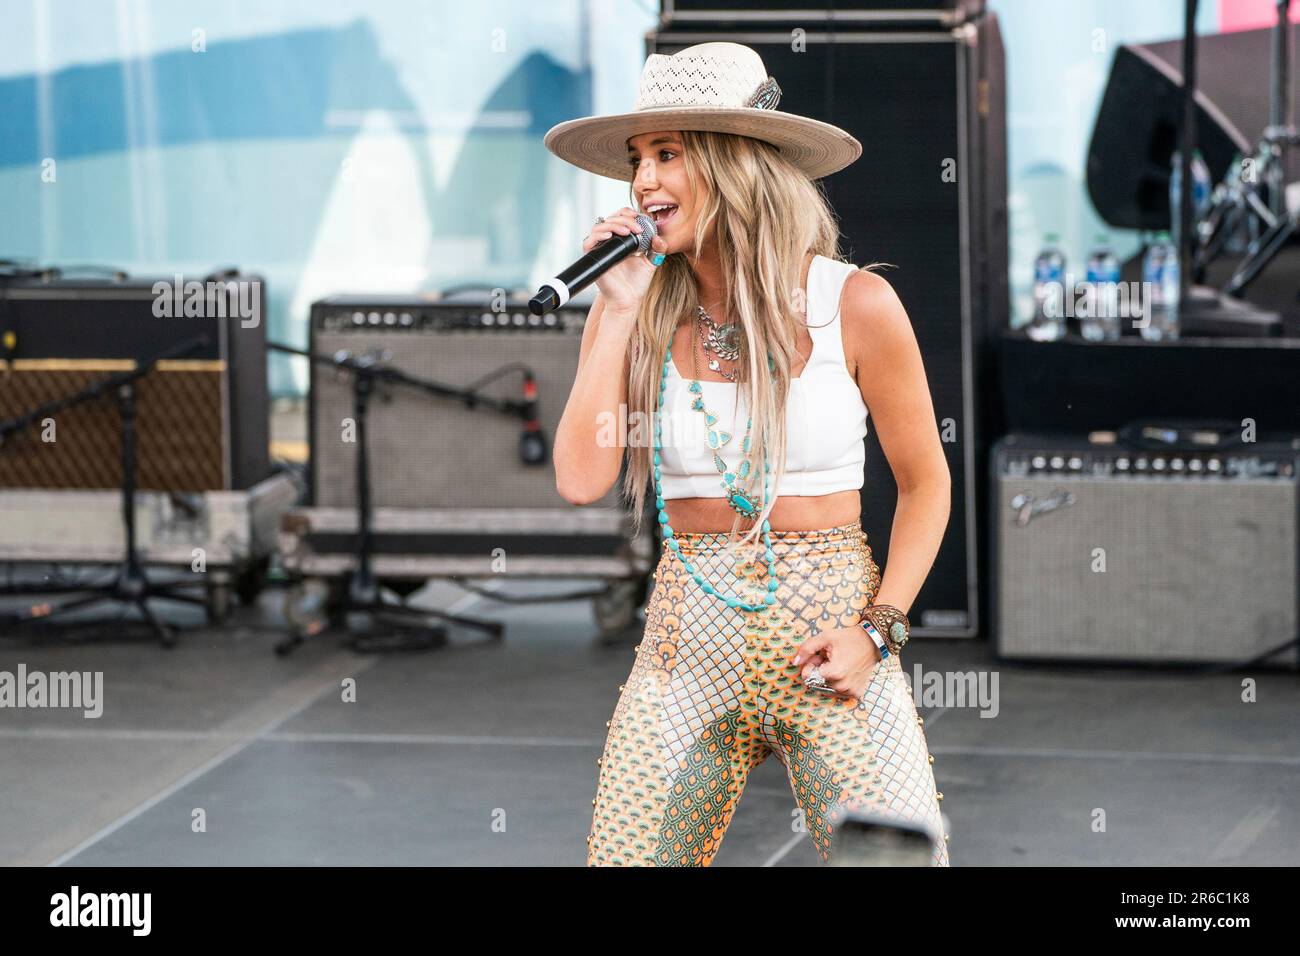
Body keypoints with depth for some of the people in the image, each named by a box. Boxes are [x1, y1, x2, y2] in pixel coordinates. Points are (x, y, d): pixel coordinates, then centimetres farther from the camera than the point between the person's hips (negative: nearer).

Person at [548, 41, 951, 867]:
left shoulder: (854, 304, -4)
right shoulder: (637, 316, 3)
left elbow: (925, 483, 5)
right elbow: (582, 480, -9)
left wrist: (876, 629, -8)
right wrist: (620, 310, -8)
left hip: (826, 633, -2)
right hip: (689, 642, 2)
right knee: (624, 856, 0)